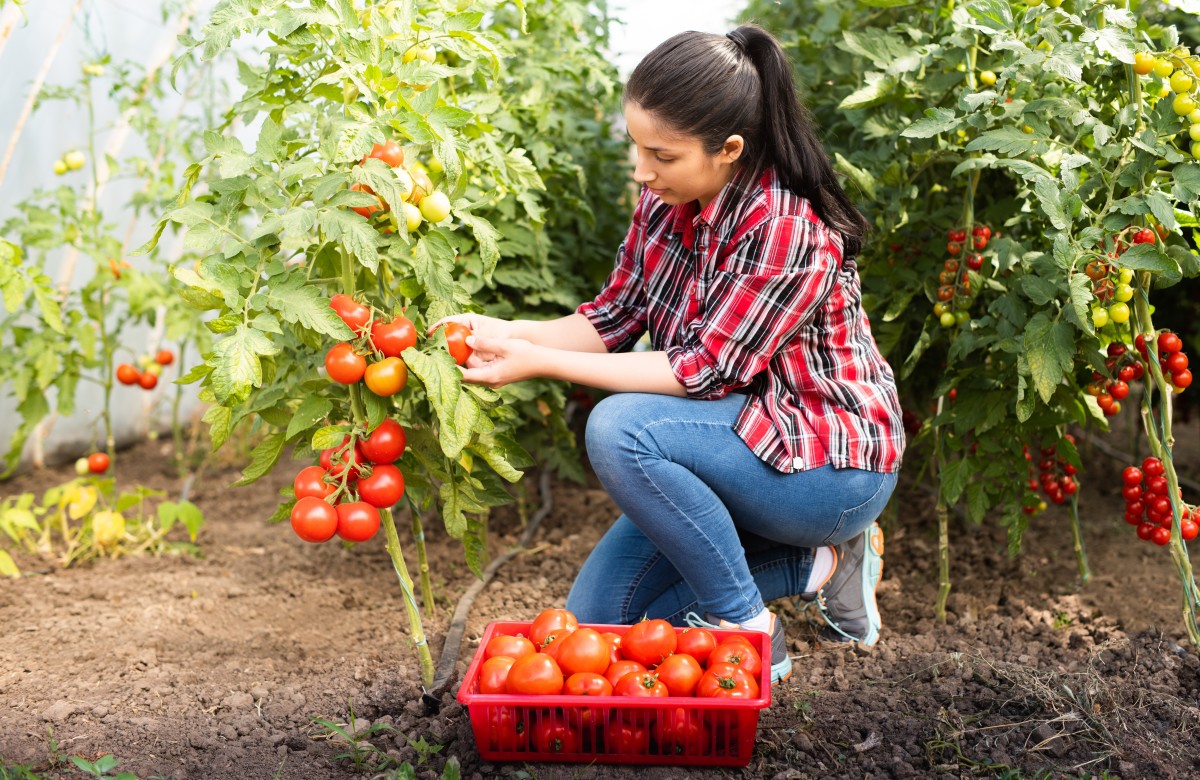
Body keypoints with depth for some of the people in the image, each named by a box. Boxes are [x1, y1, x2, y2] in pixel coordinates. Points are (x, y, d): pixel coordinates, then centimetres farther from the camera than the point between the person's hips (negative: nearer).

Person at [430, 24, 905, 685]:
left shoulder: (791, 232, -27)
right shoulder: (665, 200, -3)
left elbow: (703, 370, -26)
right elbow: (614, 320, 2)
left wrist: (540, 363, -26)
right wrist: (510, 332, -15)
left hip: (831, 465, -8)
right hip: (734, 450, 9)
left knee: (619, 428, -31)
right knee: (596, 618, 4)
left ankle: (750, 631, -13)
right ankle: (818, 563, 11)